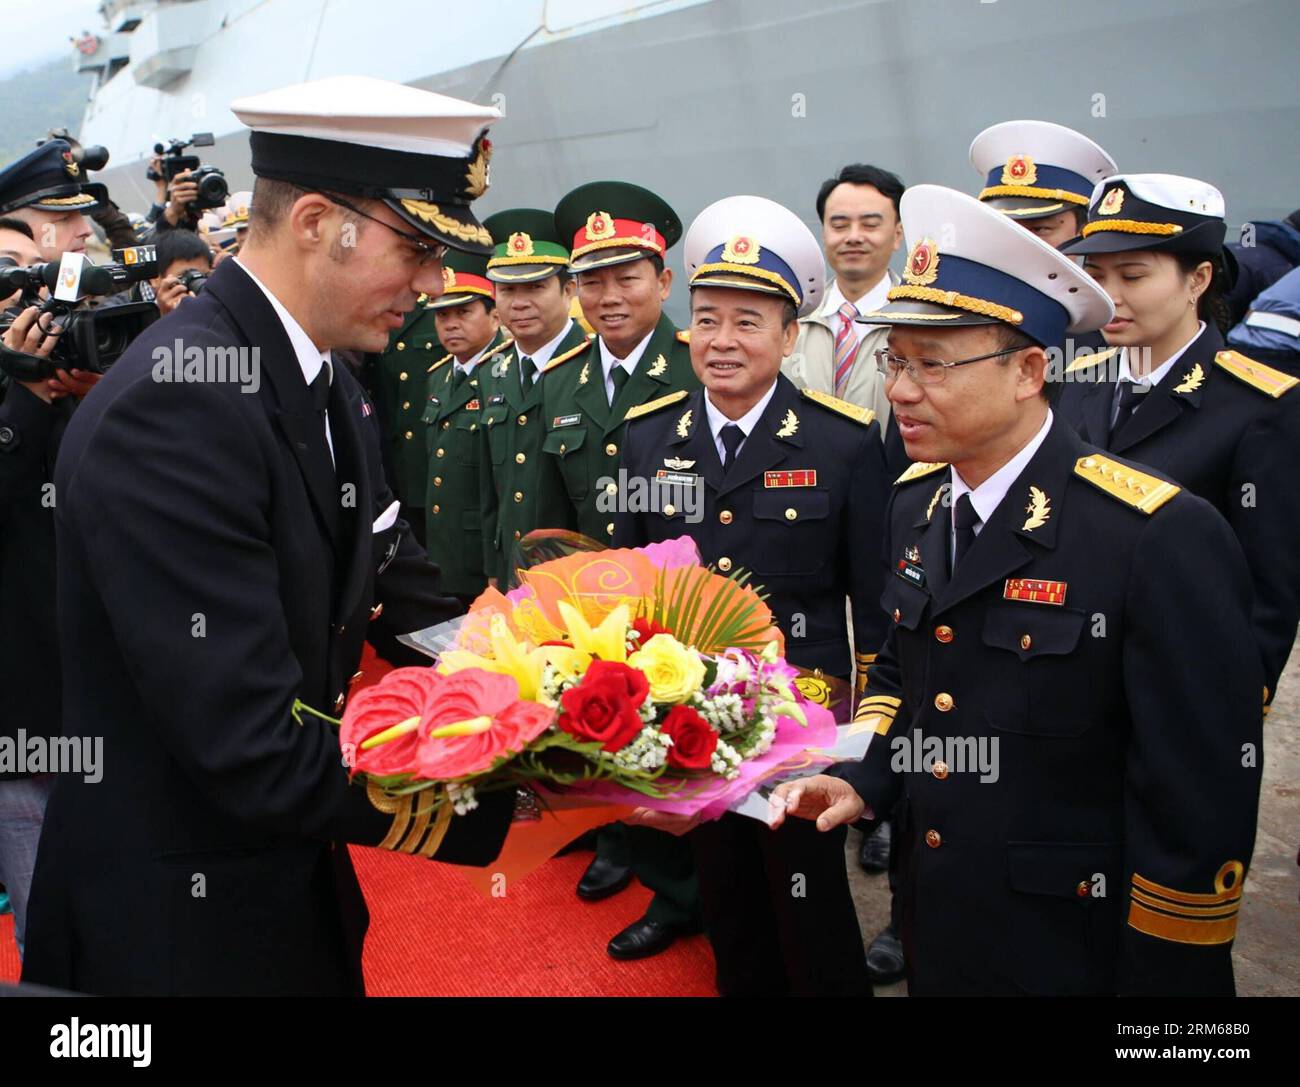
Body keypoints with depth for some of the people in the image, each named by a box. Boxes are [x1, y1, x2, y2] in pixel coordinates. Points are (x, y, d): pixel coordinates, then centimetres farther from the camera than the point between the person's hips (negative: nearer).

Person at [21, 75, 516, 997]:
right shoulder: (173, 406, -27)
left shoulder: (330, 390, 3)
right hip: (185, 923, -8)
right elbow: (253, 750, -30)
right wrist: (500, 790, -26)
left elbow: (403, 591, 1)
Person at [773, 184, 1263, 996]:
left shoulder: (1164, 540, -24)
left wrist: (1161, 975, -14)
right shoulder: (916, 505, 0)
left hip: (1075, 950, -6)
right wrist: (862, 778, -1)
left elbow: (1199, 806, -20)